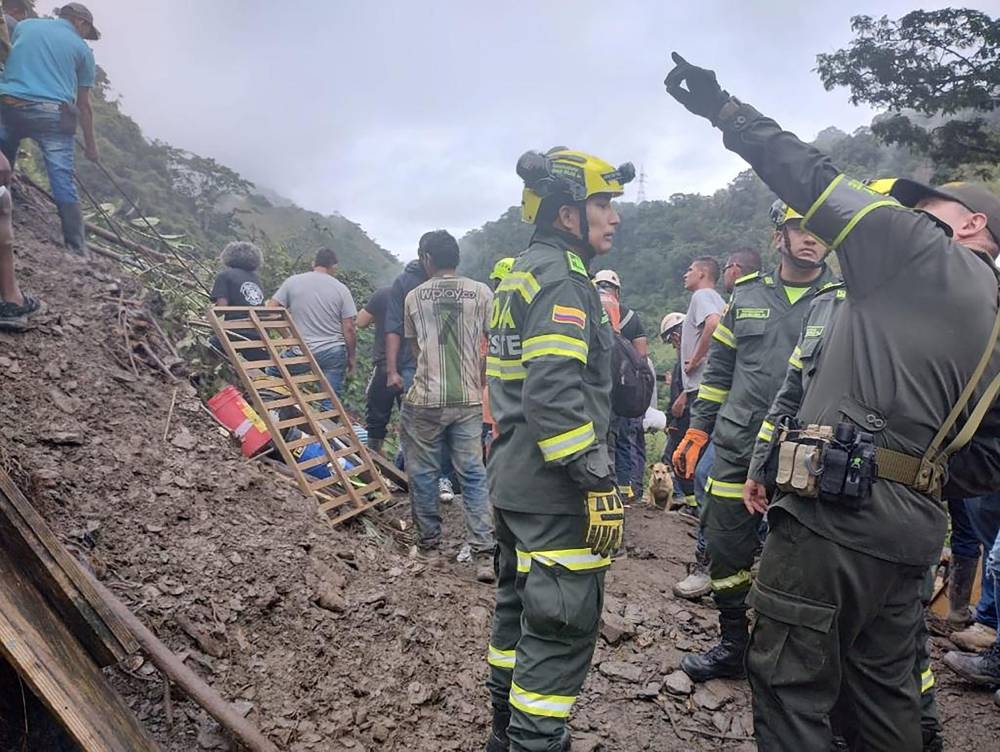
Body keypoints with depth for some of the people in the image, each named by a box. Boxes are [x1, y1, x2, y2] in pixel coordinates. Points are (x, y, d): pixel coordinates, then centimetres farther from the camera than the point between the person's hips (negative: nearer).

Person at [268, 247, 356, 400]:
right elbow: (349, 329, -2)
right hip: (333, 352, 0)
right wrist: (351, 357, 9)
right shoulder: (341, 289, 0)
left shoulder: (293, 281, 1)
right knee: (330, 402, 3)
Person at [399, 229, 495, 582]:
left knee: (423, 473, 13)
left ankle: (429, 544, 23)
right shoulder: (481, 292, 0)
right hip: (468, 400, 1)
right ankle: (484, 554, 2)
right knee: (473, 475, 6)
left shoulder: (414, 296, 3)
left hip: (425, 399, -1)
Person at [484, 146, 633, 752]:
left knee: (520, 606, 21)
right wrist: (600, 485, -23)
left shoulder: (520, 275, 16)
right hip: (555, 492, -11)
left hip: (514, 480, 11)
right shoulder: (562, 278, -14)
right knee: (562, 629, -1)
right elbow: (556, 393, -26)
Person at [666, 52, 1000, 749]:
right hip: (913, 530, 9)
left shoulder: (922, 251, 1)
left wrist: (725, 110, 5)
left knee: (791, 684, 1)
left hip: (836, 510, -9)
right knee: (886, 686, 23)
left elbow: (816, 179, -2)